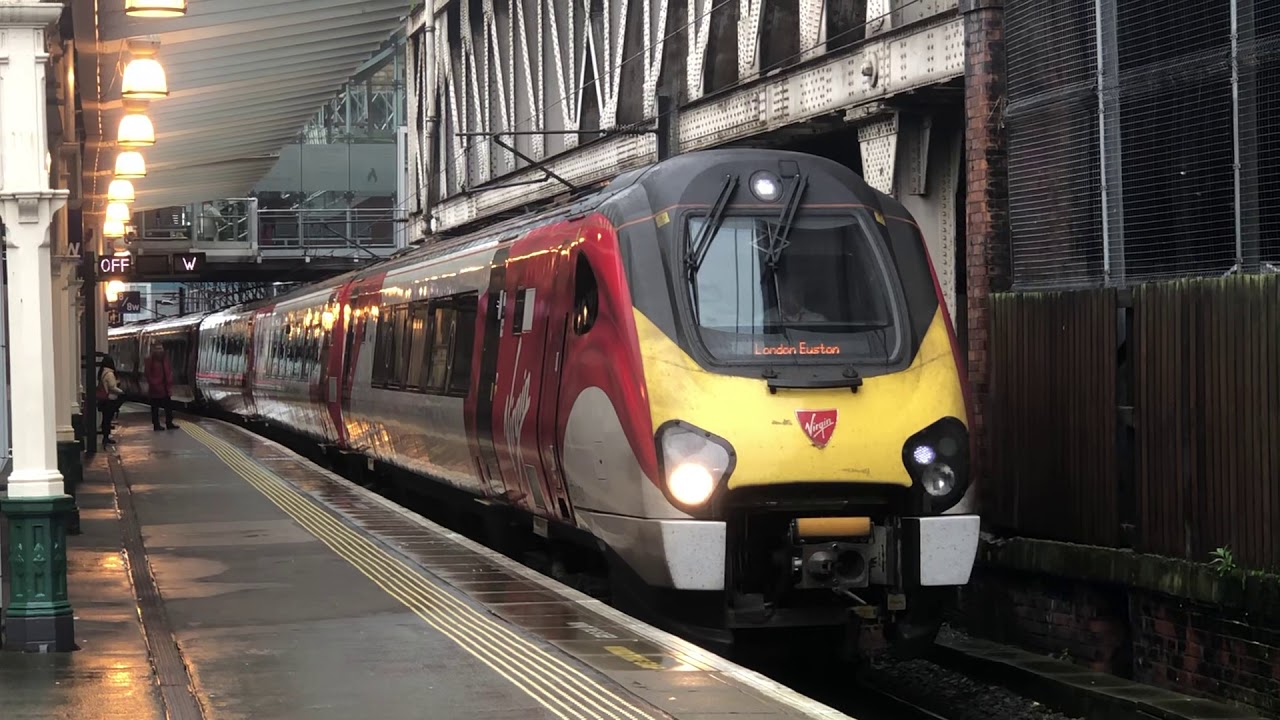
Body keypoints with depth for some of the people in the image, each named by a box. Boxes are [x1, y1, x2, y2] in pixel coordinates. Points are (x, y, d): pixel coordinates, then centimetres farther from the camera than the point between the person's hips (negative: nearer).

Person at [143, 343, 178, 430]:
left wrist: (169, 386, 2)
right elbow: (148, 374, -11)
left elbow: (169, 372, 9)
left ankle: (169, 423, 17)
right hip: (155, 389, -6)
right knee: (155, 407, 3)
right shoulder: (149, 360, -8)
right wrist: (154, 384, -15)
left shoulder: (165, 358, 10)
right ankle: (156, 424, 8)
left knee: (169, 406, 10)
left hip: (165, 388, 6)